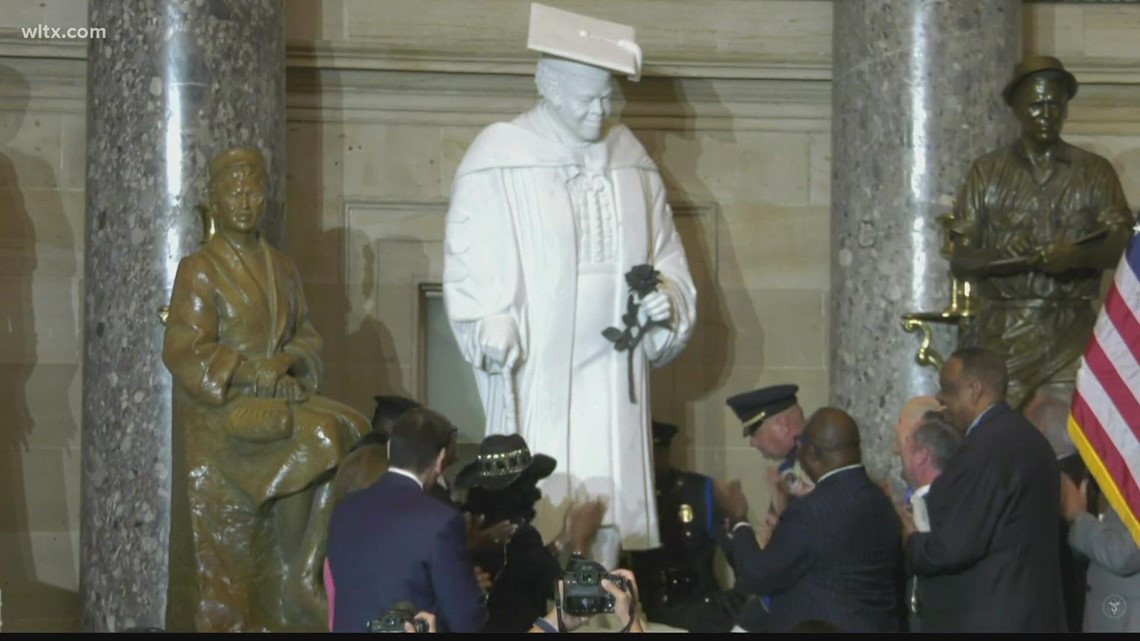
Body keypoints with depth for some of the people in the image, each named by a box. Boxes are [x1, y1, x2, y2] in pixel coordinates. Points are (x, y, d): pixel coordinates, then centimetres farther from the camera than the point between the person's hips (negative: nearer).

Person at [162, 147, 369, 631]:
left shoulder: (282, 269, 16)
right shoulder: (199, 270, -2)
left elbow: (306, 337, 14)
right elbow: (186, 352, -10)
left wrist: (286, 362, -8)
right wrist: (253, 377, -19)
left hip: (279, 399, 6)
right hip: (221, 410, -6)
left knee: (353, 434, -18)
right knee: (317, 440, -25)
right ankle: (297, 578, -13)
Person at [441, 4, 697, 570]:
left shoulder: (631, 161, 14)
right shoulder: (496, 162, -2)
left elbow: (665, 252, 21)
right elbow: (469, 263, -5)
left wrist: (666, 297, 1)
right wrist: (489, 328, -20)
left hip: (612, 385, 5)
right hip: (534, 379, -5)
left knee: (606, 518, 3)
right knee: (535, 512, -9)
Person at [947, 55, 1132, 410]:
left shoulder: (1094, 172, 12)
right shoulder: (987, 172, 11)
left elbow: (1120, 246, 0)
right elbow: (960, 260, 6)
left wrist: (1075, 257, -20)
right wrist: (1008, 257, -14)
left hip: (1073, 331, 0)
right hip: (1004, 333, 0)